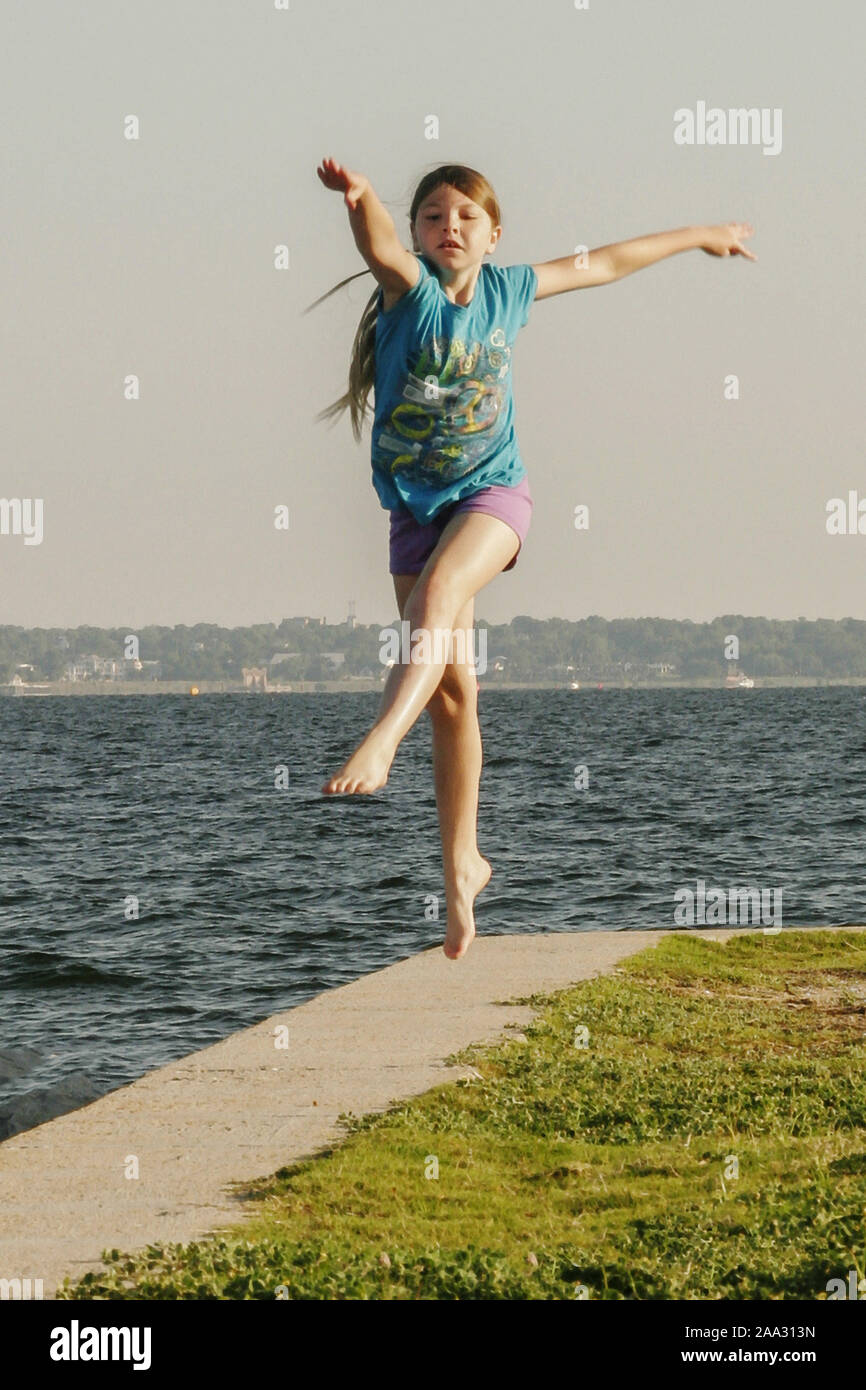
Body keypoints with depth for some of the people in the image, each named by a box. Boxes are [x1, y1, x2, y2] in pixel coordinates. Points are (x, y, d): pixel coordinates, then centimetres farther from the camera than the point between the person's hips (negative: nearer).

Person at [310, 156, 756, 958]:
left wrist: (699, 237, 30)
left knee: (439, 588, -34)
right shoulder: (410, 286, -7)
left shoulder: (507, 290, 2)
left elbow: (600, 265, 18)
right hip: (416, 505, 0)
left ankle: (379, 742, -49)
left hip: (492, 494, 0)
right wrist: (358, 200, -55)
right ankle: (462, 866, 13)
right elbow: (380, 246, -31)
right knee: (451, 689, 1)